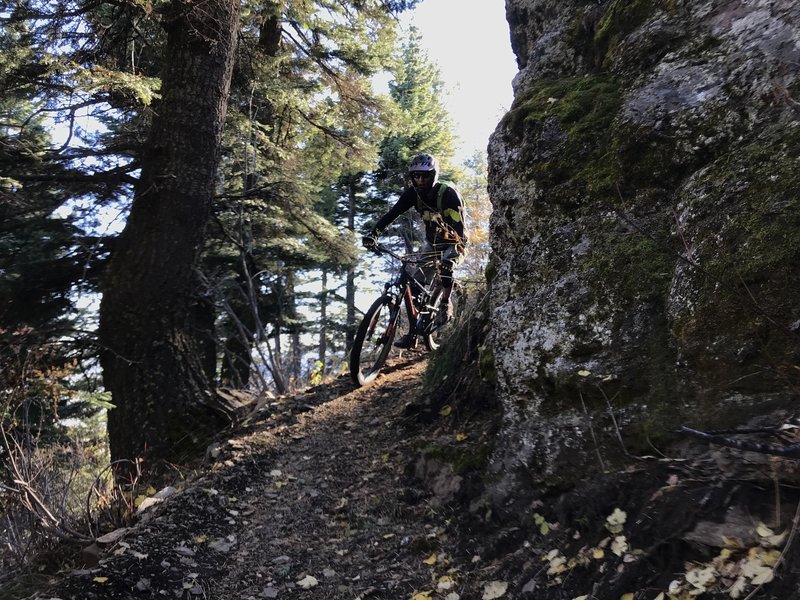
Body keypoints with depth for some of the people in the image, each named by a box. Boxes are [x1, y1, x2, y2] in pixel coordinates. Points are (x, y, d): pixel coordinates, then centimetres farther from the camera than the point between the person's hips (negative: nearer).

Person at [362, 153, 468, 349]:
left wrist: (453, 255, -55)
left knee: (445, 266, -34)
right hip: (432, 241, 5)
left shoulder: (448, 193, -30)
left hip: (453, 241, -4)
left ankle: (446, 305, -5)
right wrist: (374, 233, -39)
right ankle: (413, 332, -6)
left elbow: (458, 226, -40)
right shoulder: (413, 193, -15)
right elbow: (392, 213, -22)